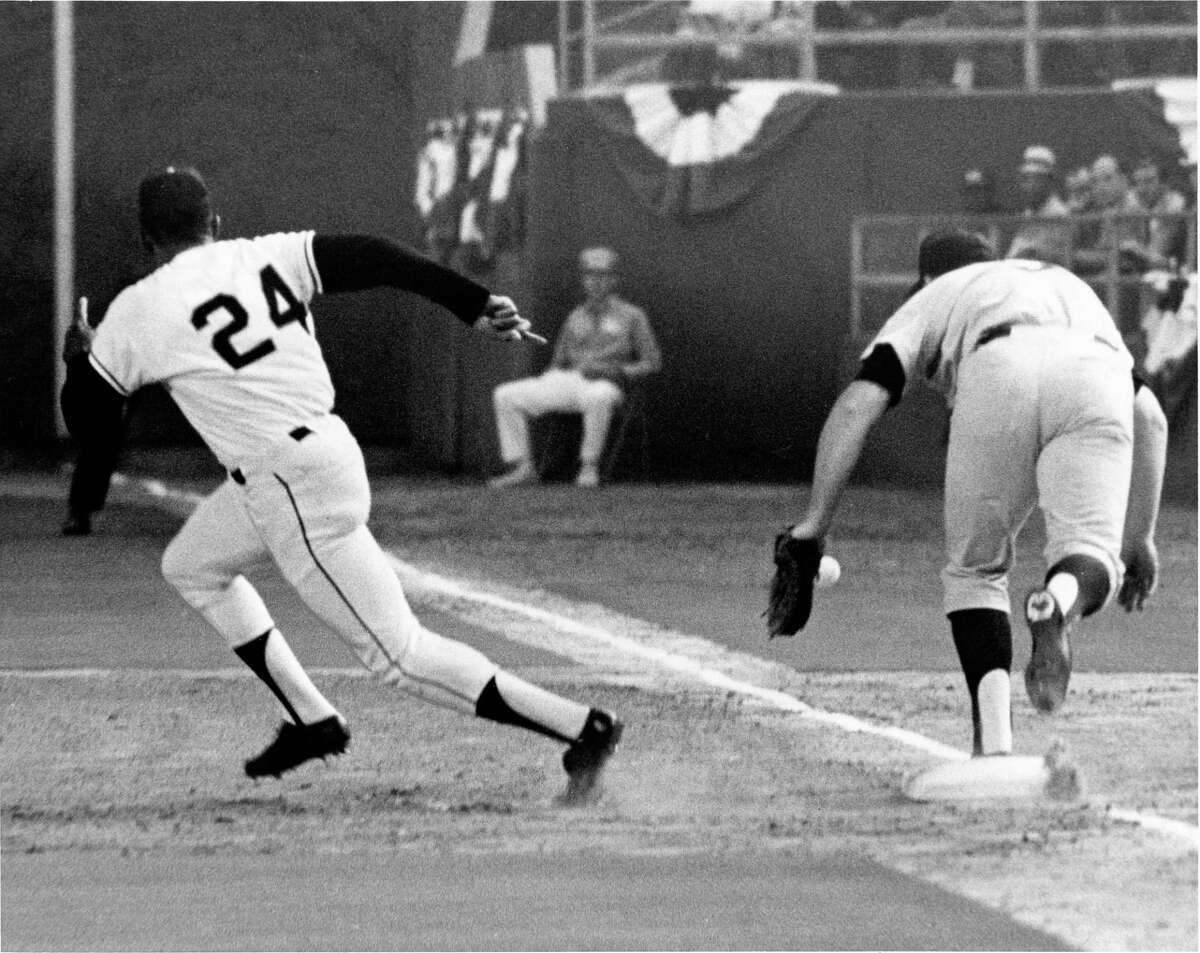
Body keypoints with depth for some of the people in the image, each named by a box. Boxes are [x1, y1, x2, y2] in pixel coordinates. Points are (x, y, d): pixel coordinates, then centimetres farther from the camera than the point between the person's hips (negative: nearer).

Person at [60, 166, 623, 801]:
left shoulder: (138, 311, -6)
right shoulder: (266, 258, 6)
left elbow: (85, 416, 4)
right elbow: (369, 259, -7)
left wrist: (81, 359, 25)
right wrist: (474, 305, -11)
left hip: (294, 491, -8)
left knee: (398, 655, -4)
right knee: (189, 567, 27)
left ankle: (582, 728, -13)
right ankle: (313, 721, 24)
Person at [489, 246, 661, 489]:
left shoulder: (631, 316, 9)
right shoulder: (576, 319, 24)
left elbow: (653, 363, 4)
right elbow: (559, 362, 27)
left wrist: (618, 371, -14)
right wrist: (545, 381, 3)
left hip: (607, 385, -6)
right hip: (567, 381, 6)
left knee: (597, 397, -45)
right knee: (505, 396, -11)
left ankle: (589, 467, -36)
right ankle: (522, 466, -12)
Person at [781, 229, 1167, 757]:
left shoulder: (932, 298, 36)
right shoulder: (1071, 285, 46)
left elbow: (857, 405, 17)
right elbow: (1149, 418, 36)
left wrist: (813, 524, 12)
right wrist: (1138, 537, 38)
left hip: (1000, 377, -2)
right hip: (1098, 378, 2)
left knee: (976, 569, 13)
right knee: (1089, 560, -3)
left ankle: (993, 739, -6)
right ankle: (1061, 602, -41)